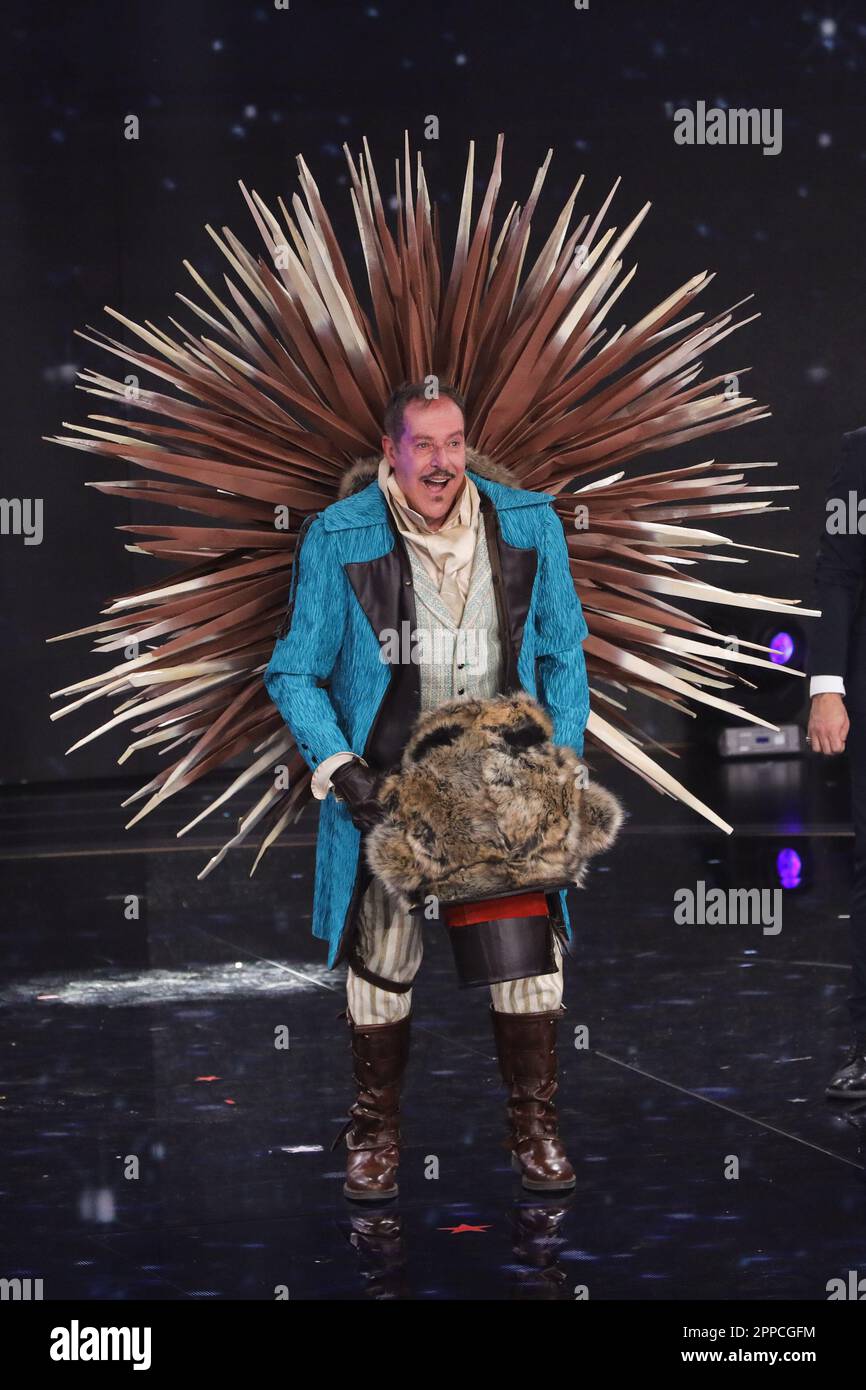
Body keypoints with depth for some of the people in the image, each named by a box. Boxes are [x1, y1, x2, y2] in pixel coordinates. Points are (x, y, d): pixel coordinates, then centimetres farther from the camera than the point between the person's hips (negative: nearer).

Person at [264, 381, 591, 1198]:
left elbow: (562, 654, 8)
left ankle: (532, 1125, 17)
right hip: (386, 783, -2)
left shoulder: (529, 526, -2)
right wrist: (336, 767, -14)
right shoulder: (337, 541, -9)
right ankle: (376, 1129, 22)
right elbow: (295, 674, -2)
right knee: (380, 961, 3)